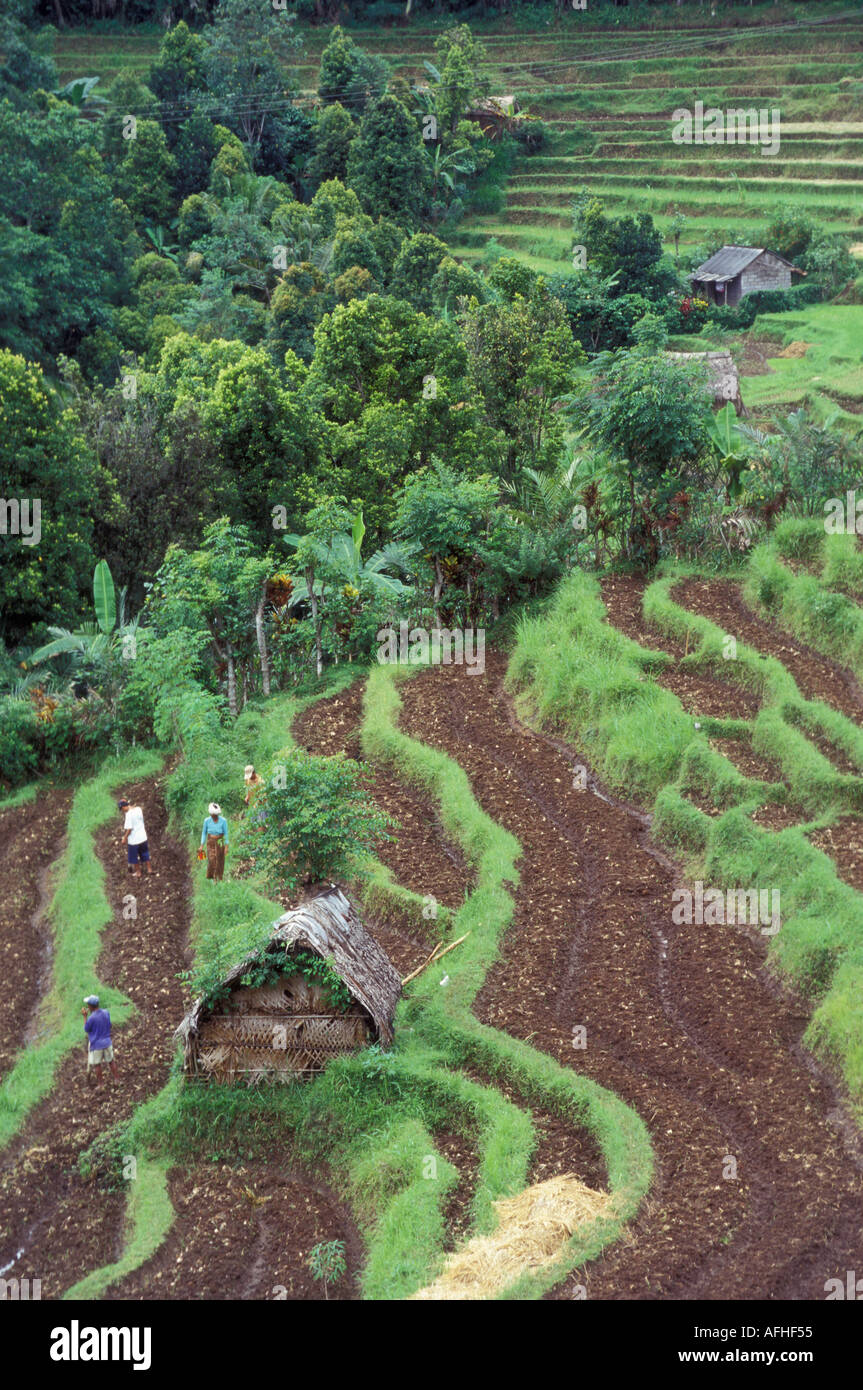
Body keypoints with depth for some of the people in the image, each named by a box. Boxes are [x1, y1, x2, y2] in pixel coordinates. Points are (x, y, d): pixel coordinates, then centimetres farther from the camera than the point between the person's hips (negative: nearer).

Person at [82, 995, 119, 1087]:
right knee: (111, 1061, 19)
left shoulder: (91, 1018, -23)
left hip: (96, 1044, -5)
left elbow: (86, 1029, -8)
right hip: (107, 1042, 5)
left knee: (96, 1065, 11)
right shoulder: (106, 1013, -5)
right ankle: (116, 1079, 28)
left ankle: (100, 1084, 19)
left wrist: (85, 1017, -5)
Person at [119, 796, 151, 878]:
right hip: (143, 837, 7)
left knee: (134, 857, 14)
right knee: (145, 854, 24)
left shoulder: (129, 814, -24)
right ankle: (148, 869, 35)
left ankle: (138, 872, 26)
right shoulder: (139, 809, -5)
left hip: (133, 839, -7)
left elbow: (129, 829, -21)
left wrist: (124, 838, -11)